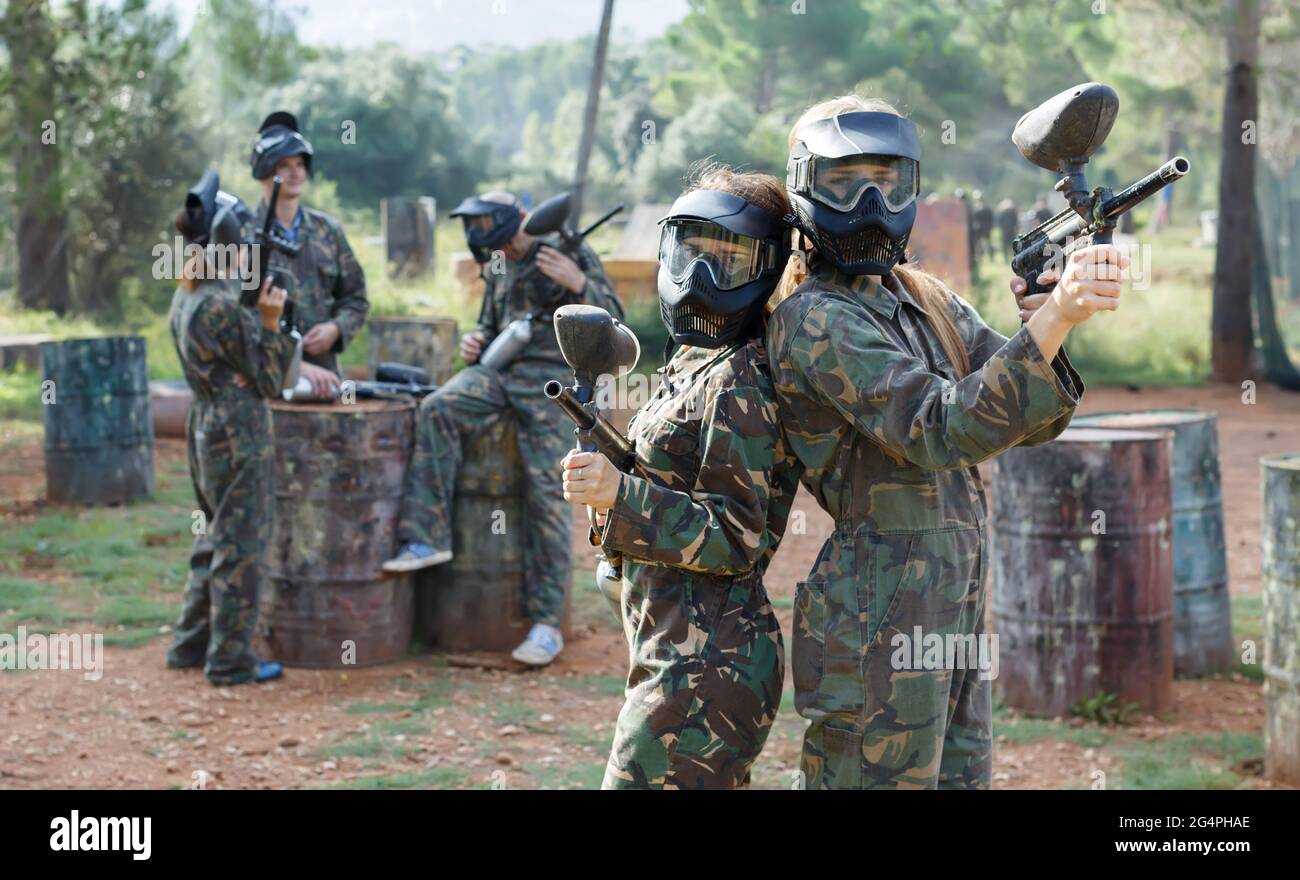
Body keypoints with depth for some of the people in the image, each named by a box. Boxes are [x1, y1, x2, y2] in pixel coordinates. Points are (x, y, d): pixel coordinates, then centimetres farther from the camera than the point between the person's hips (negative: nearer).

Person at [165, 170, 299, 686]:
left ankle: (192, 644, 26)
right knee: (241, 545, -1)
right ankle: (230, 659, 5)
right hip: (239, 433, -9)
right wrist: (270, 321, -14)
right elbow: (267, 380, -13)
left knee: (215, 537, 19)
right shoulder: (223, 308, -20)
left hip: (206, 426, 9)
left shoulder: (186, 299, 7)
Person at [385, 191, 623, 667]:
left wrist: (578, 283, -24)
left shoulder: (568, 252, -1)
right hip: (499, 371, 6)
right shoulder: (497, 269, 19)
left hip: (552, 381, -6)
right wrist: (475, 341, 8)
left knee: (546, 493, -12)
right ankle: (429, 538, -22)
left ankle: (546, 624, -8)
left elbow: (612, 319, -6)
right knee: (437, 410, -23)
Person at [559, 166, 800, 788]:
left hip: (702, 672, -10)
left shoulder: (739, 386, -14)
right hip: (697, 660, 10)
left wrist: (620, 495, -27)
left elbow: (736, 539, -20)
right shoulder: (693, 365, 14)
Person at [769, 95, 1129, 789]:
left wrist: (1062, 307, -14)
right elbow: (937, 431, -24)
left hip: (958, 606, 8)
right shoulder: (813, 320, -12)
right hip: (881, 619, -8)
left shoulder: (925, 300, 13)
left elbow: (1027, 417, 5)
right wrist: (1052, 320, -31)